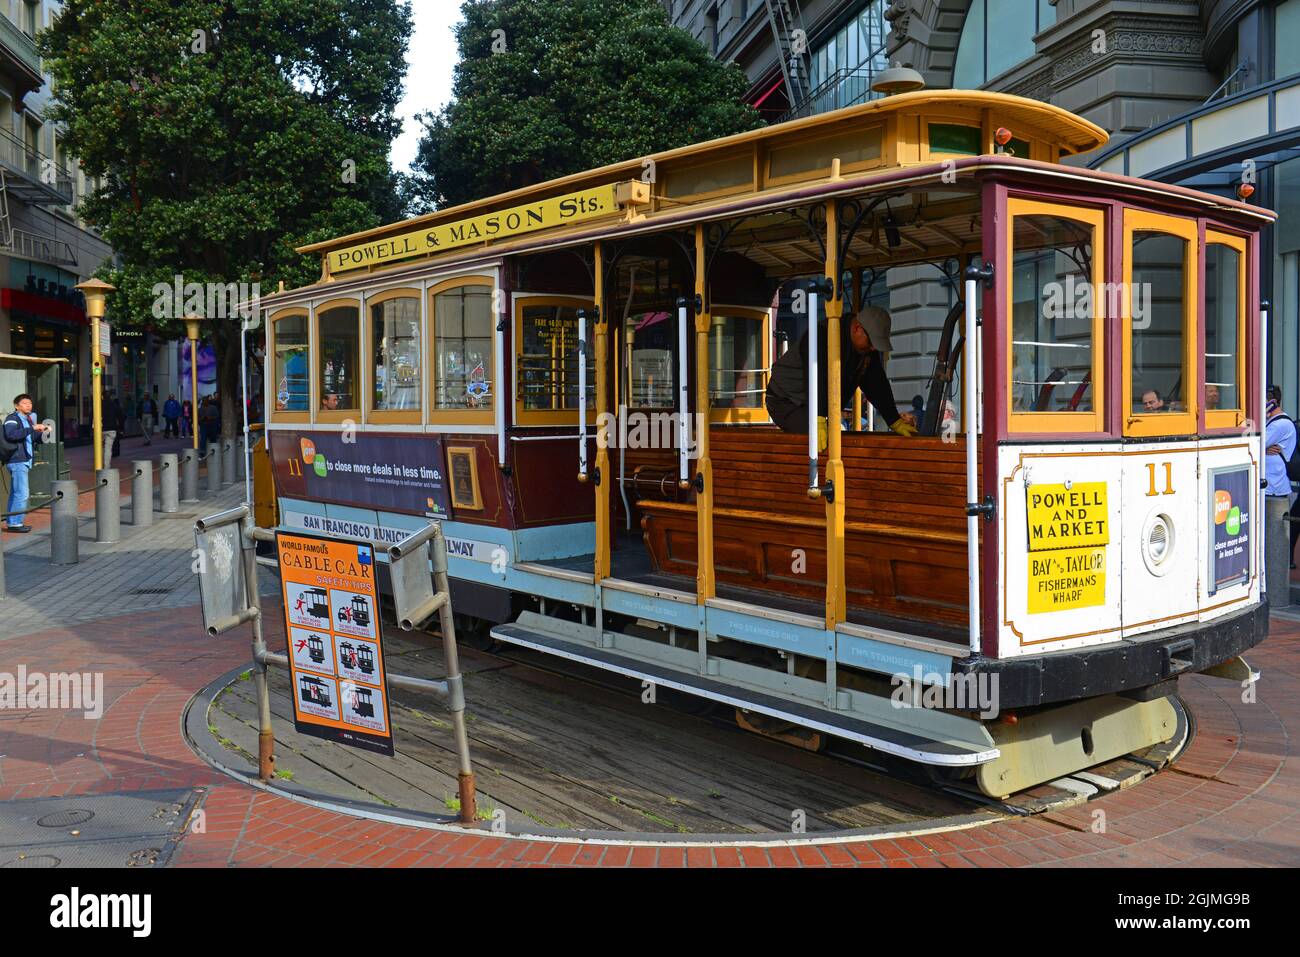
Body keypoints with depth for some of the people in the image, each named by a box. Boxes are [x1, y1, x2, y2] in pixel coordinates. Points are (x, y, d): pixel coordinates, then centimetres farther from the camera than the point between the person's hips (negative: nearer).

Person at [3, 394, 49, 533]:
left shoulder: (28, 418, 18)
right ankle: (15, 523, -7)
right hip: (17, 461, -9)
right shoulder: (12, 419, -9)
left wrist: (40, 430, 14)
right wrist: (32, 428, -32)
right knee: (21, 493, -11)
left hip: (24, 460, 9)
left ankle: (12, 522, 18)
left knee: (15, 493, 13)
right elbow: (11, 434, -29)